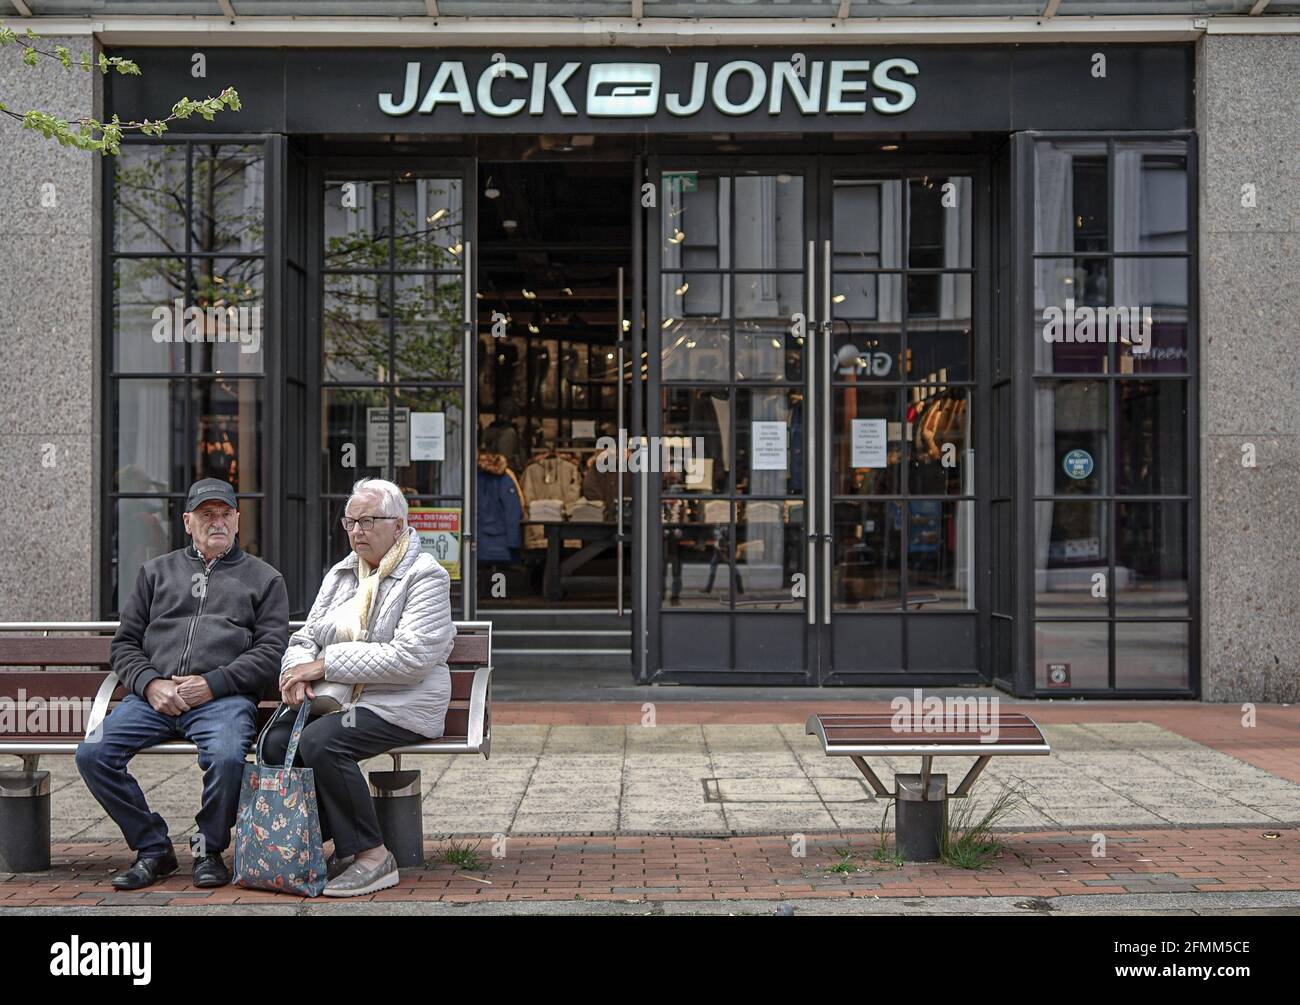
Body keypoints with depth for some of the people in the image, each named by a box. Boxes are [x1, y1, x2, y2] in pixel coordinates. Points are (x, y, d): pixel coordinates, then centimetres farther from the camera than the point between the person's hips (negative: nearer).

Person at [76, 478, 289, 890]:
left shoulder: (264, 578, 17)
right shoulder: (157, 571, 24)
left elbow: (271, 651, 5)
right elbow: (124, 644, 19)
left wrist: (212, 683, -9)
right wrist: (150, 683, -3)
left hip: (224, 698, -3)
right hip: (152, 696, 3)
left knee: (226, 756, -34)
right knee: (92, 754, -21)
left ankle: (209, 849, -7)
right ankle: (153, 848, -3)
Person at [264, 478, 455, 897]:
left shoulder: (425, 576, -6)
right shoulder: (340, 575, 19)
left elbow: (409, 658, -18)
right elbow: (305, 638, 18)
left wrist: (328, 663, -17)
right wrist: (300, 669, -8)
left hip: (400, 704, -7)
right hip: (339, 697, 7)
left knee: (321, 742, -31)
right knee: (275, 742, -19)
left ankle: (373, 857, -17)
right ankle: (341, 845, -4)